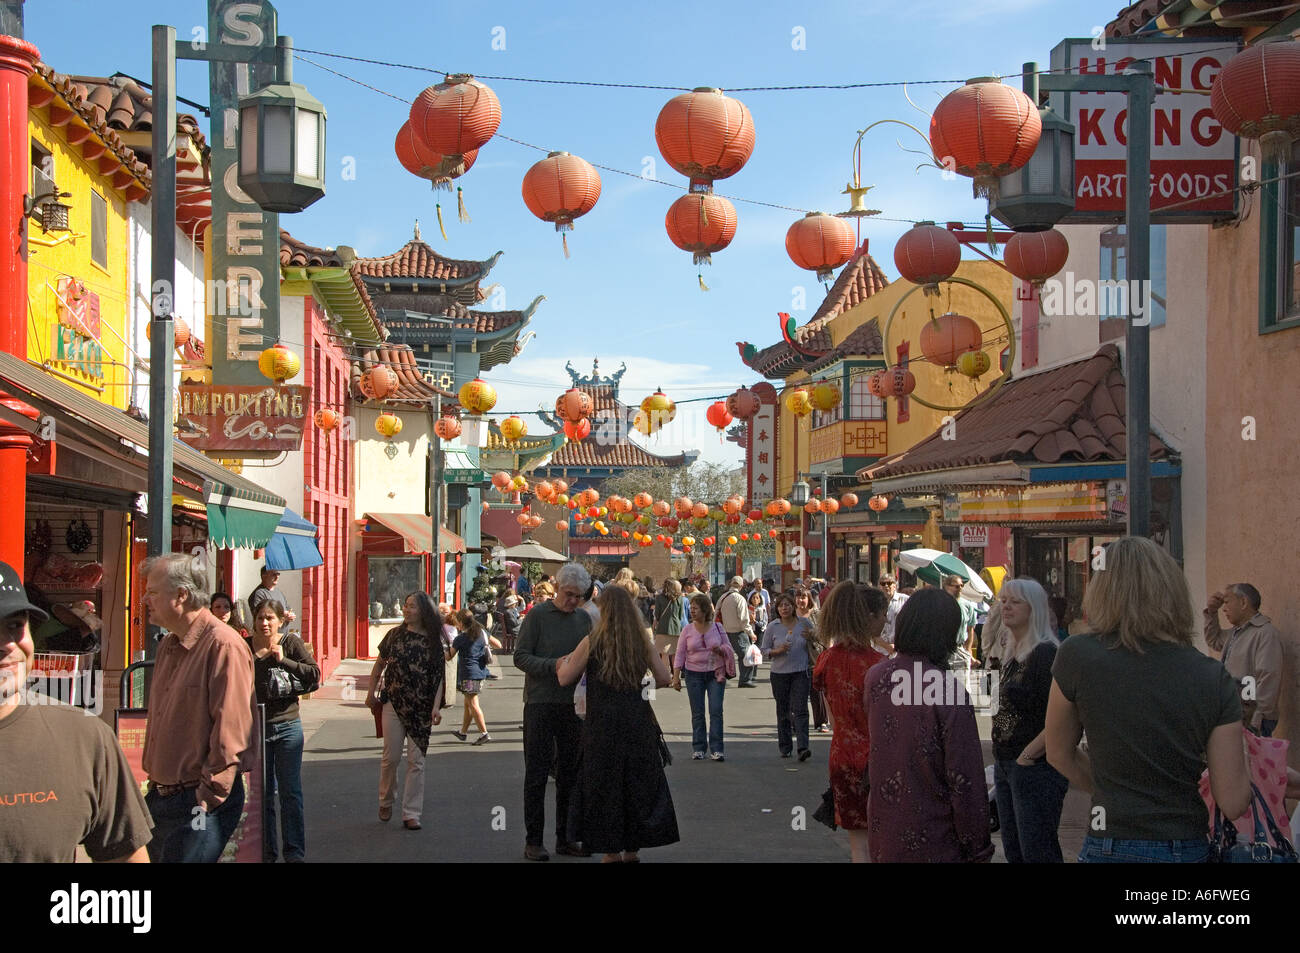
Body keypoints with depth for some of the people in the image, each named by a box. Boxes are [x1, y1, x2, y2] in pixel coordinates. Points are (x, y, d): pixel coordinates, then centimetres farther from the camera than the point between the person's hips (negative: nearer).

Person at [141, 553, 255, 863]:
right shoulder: (168, 646, 13)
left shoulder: (223, 645, -18)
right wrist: (155, 784, 15)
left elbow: (230, 732, -21)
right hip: (160, 797, 9)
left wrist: (208, 799, -19)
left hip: (198, 802, -9)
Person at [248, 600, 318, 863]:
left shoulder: (292, 644, -1)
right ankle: (266, 851, 17)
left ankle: (295, 852, 6)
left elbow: (314, 675, -10)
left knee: (290, 792, -1)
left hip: (287, 727, -2)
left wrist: (283, 660, -17)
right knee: (262, 794, 8)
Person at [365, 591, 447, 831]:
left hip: (421, 709, -1)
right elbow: (380, 664, 13)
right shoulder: (395, 635, 3)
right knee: (391, 756, 2)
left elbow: (439, 677, -2)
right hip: (393, 704, 1)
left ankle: (411, 813, 6)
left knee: (416, 760, 0)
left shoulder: (434, 642, -1)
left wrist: (436, 706, -12)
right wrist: (371, 693, 12)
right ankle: (386, 801, 25)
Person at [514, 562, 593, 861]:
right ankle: (533, 840, 6)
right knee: (537, 774, 0)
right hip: (540, 704, -5)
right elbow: (521, 657, -8)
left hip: (572, 704, 5)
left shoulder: (584, 618, 11)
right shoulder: (537, 615, -4)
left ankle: (566, 838, 18)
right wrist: (553, 665, -22)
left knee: (570, 774, 9)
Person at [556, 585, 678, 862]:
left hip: (603, 724, -2)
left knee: (605, 787, 7)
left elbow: (564, 678, -4)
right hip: (638, 722, 3)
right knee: (639, 784, 13)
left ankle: (612, 852, 11)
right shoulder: (642, 642, 2)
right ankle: (632, 850, 19)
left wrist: (566, 660, 15)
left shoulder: (592, 642, -7)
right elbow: (664, 678, 2)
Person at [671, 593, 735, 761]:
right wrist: (676, 676, -4)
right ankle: (698, 748, 12)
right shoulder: (687, 630, 3)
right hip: (694, 674, 0)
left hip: (715, 673, 0)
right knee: (697, 713, 3)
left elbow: (729, 649, 8)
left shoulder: (717, 627, 3)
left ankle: (716, 749, -4)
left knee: (716, 711, -7)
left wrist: (720, 650, -15)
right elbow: (680, 654, 3)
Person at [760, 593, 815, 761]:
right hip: (780, 673, 1)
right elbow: (764, 650, 3)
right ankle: (785, 747, 19)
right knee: (783, 712, 9)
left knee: (800, 710, -11)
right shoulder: (772, 627, 0)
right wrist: (778, 651, -16)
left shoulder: (804, 623, 3)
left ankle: (803, 747, -18)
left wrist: (810, 637, -5)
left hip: (801, 672, -1)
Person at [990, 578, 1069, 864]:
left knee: (1037, 853, -3)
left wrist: (1028, 755, -18)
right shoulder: (1009, 656, 12)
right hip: (1005, 765, 9)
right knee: (1013, 851, 15)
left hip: (1036, 768, -9)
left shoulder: (1046, 653, -15)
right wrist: (1002, 759, 13)